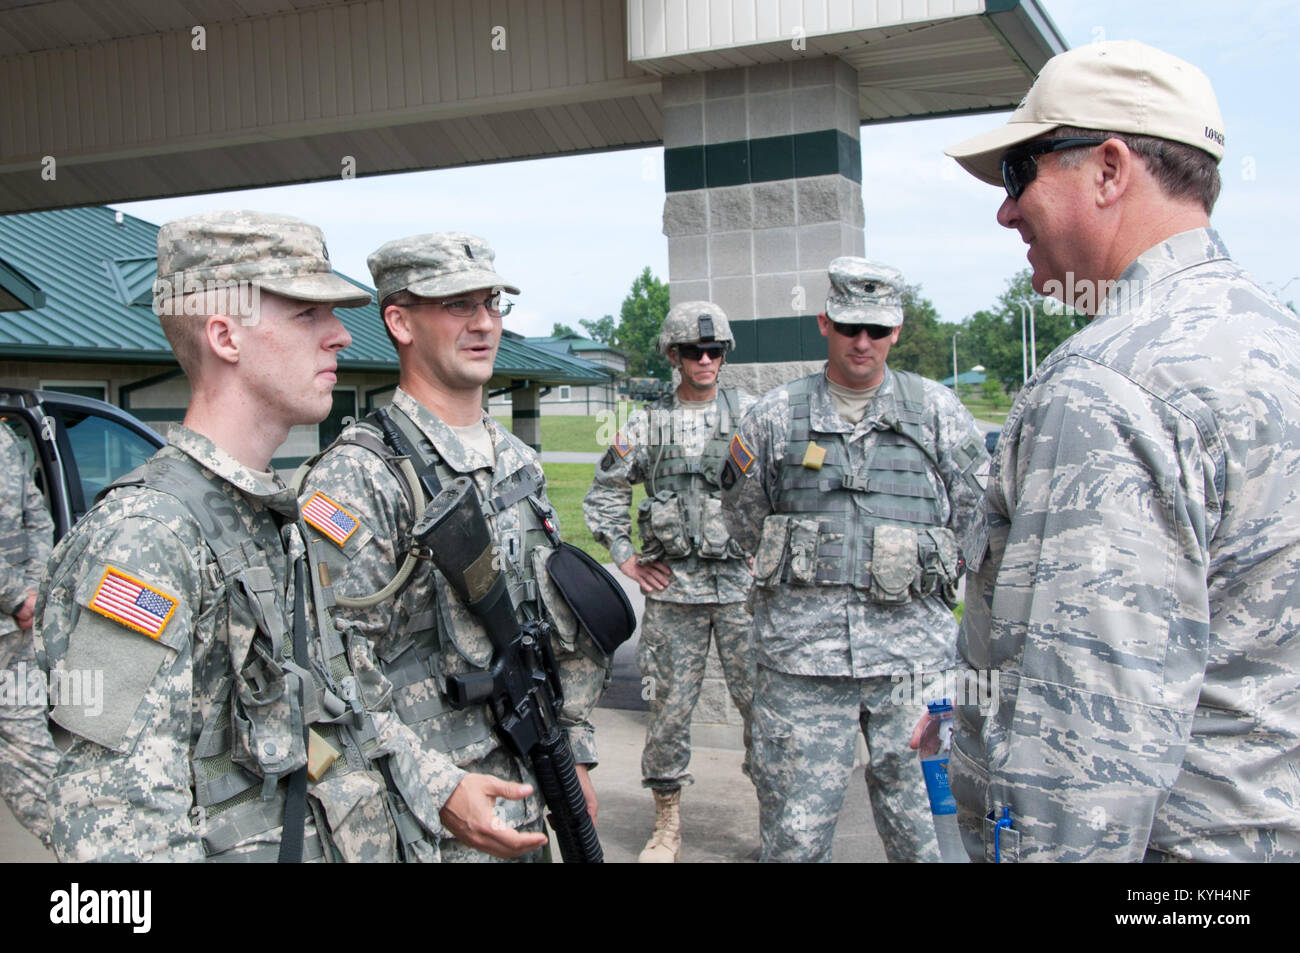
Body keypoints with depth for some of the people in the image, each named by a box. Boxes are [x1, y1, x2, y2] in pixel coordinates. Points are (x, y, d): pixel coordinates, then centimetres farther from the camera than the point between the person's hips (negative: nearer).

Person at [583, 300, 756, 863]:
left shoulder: (753, 415, 4)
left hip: (742, 582, 0)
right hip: (672, 587, 1)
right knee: (670, 706, 5)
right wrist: (623, 556, 7)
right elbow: (604, 492, 15)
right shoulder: (648, 424, 6)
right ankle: (667, 823, 18)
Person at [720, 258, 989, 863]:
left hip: (914, 649, 1)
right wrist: (809, 580, 5)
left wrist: (919, 584, 11)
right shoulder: (774, 416, 7)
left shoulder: (938, 412, 7)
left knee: (922, 823, 7)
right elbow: (745, 520, 14)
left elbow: (975, 519, 12)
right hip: (799, 652, 0)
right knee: (796, 826, 2)